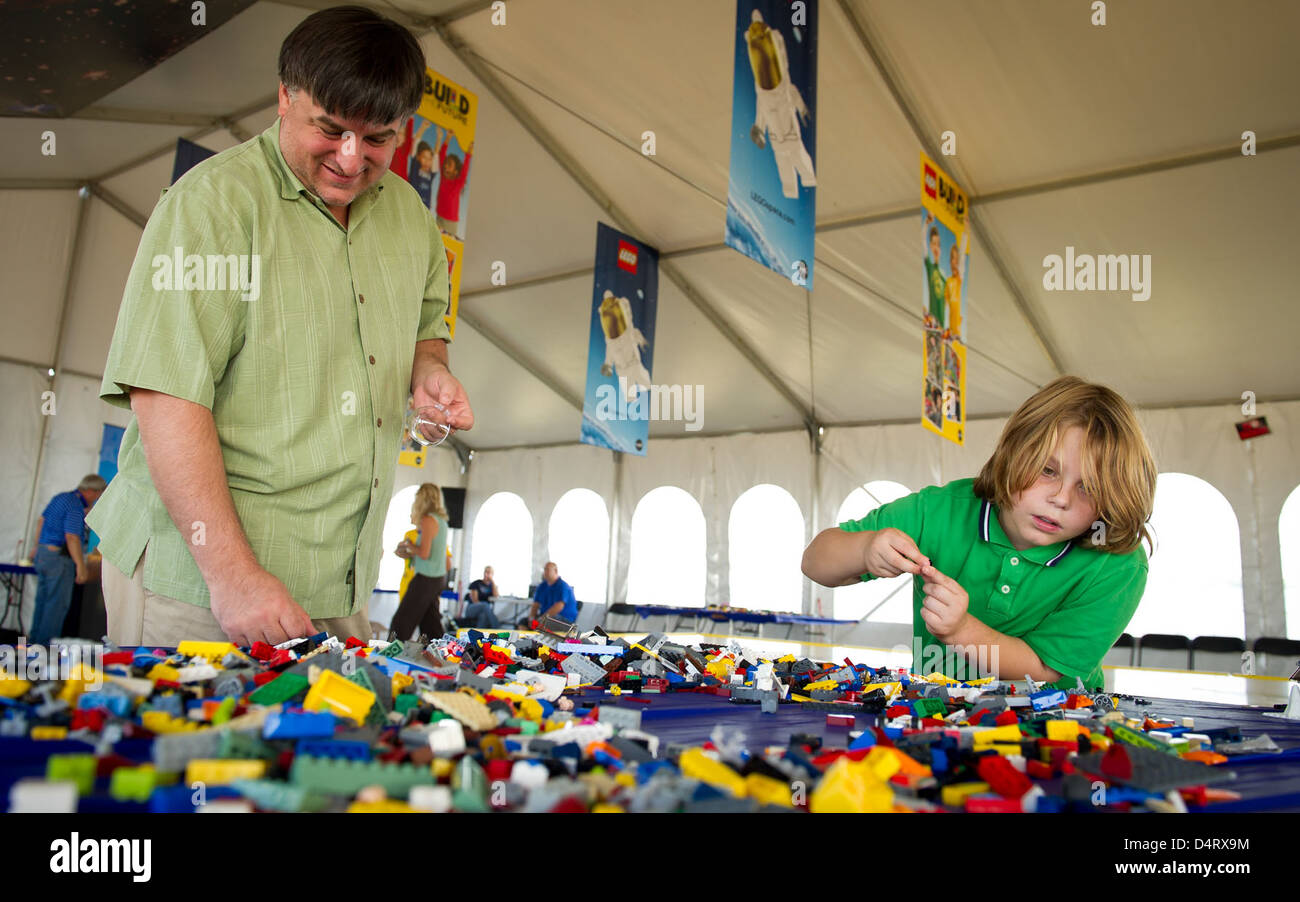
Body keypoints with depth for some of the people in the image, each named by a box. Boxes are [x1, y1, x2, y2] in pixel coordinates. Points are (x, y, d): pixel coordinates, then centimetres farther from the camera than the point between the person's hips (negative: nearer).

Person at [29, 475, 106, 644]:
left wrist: (37, 546, 35)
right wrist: (81, 566, -22)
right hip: (59, 558, -10)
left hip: (42, 554, 10)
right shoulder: (76, 507, -17)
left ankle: (35, 641, 22)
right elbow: (72, 538, -23)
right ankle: (46, 644, -3)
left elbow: (41, 520, 23)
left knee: (42, 601, 15)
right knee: (57, 604, -4)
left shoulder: (60, 497, 13)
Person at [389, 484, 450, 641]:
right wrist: (409, 555, 18)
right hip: (439, 578, 9)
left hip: (426, 578, -9)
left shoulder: (428, 520, -13)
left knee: (401, 621, -2)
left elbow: (424, 553, -20)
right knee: (431, 624, 10)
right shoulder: (441, 521, 13)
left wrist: (409, 546, -3)